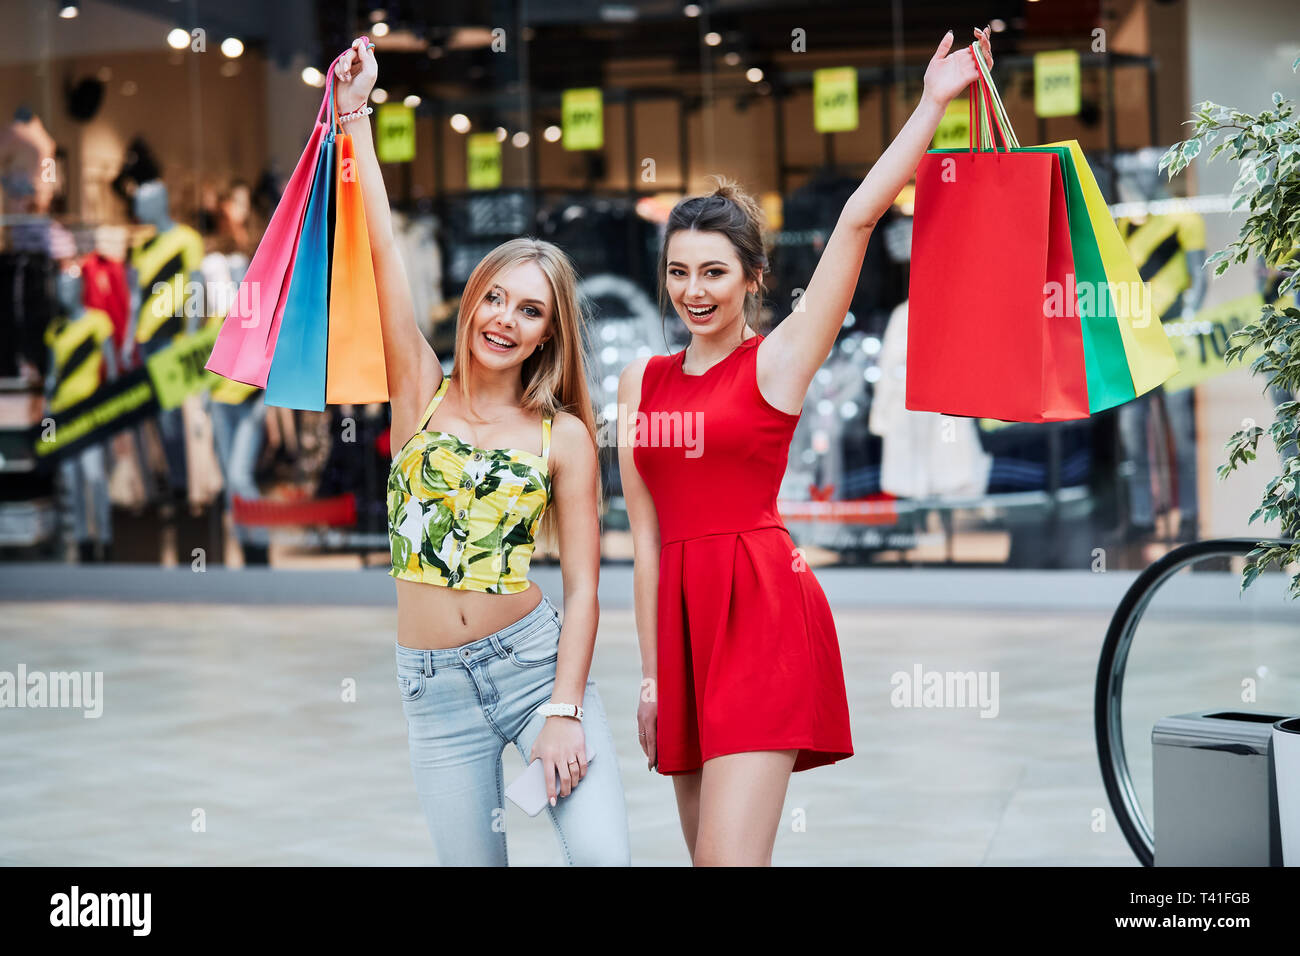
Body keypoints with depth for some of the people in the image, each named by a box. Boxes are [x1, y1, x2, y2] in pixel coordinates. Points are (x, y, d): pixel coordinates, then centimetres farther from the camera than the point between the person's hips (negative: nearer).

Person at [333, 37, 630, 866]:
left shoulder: (564, 436, 1)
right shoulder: (423, 392, 4)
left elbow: (583, 585, -2)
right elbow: (380, 248, -2)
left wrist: (564, 710, -12)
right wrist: (356, 116, -4)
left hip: (534, 658, -2)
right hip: (435, 683, 2)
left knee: (603, 855, -18)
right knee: (471, 861, 4)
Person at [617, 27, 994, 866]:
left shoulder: (778, 361, 0)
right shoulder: (642, 381, 13)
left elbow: (858, 220, -8)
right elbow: (645, 532, 13)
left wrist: (934, 103, -8)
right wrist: (651, 670, 11)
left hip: (765, 610, -6)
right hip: (683, 615, 6)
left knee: (729, 858, -15)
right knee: (709, 853, 11)